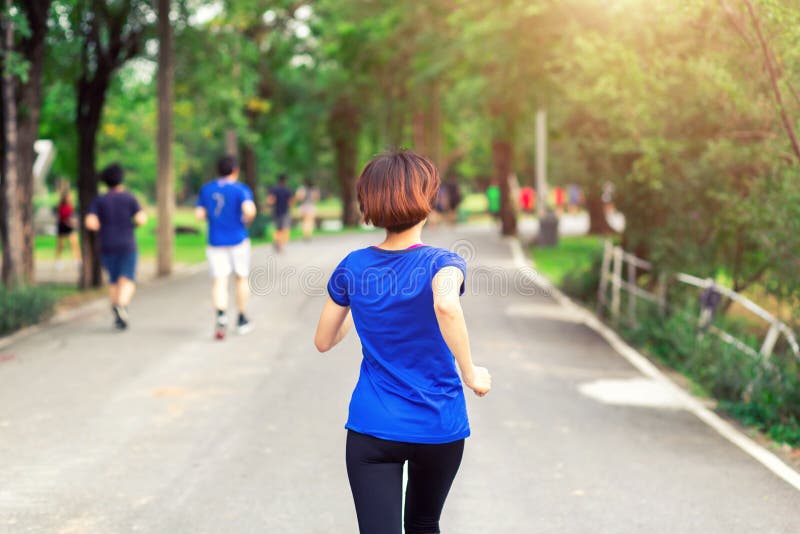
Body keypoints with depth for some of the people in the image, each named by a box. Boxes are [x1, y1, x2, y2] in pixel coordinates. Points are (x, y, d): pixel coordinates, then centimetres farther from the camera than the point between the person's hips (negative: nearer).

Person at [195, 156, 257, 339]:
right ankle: (242, 320, 21)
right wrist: (247, 219, -2)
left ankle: (221, 316, -26)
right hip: (238, 239, -2)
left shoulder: (206, 189, 6)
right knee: (242, 277, 14)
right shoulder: (241, 189, -8)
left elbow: (199, 215, 4)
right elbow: (249, 210, -23)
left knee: (219, 280, -2)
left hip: (215, 240, 2)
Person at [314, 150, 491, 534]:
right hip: (439, 430, -1)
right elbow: (446, 305, -36)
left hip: (372, 429, 1)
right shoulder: (441, 263, -13)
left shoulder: (352, 268, -2)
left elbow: (323, 342, 8)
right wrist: (470, 374, -24)